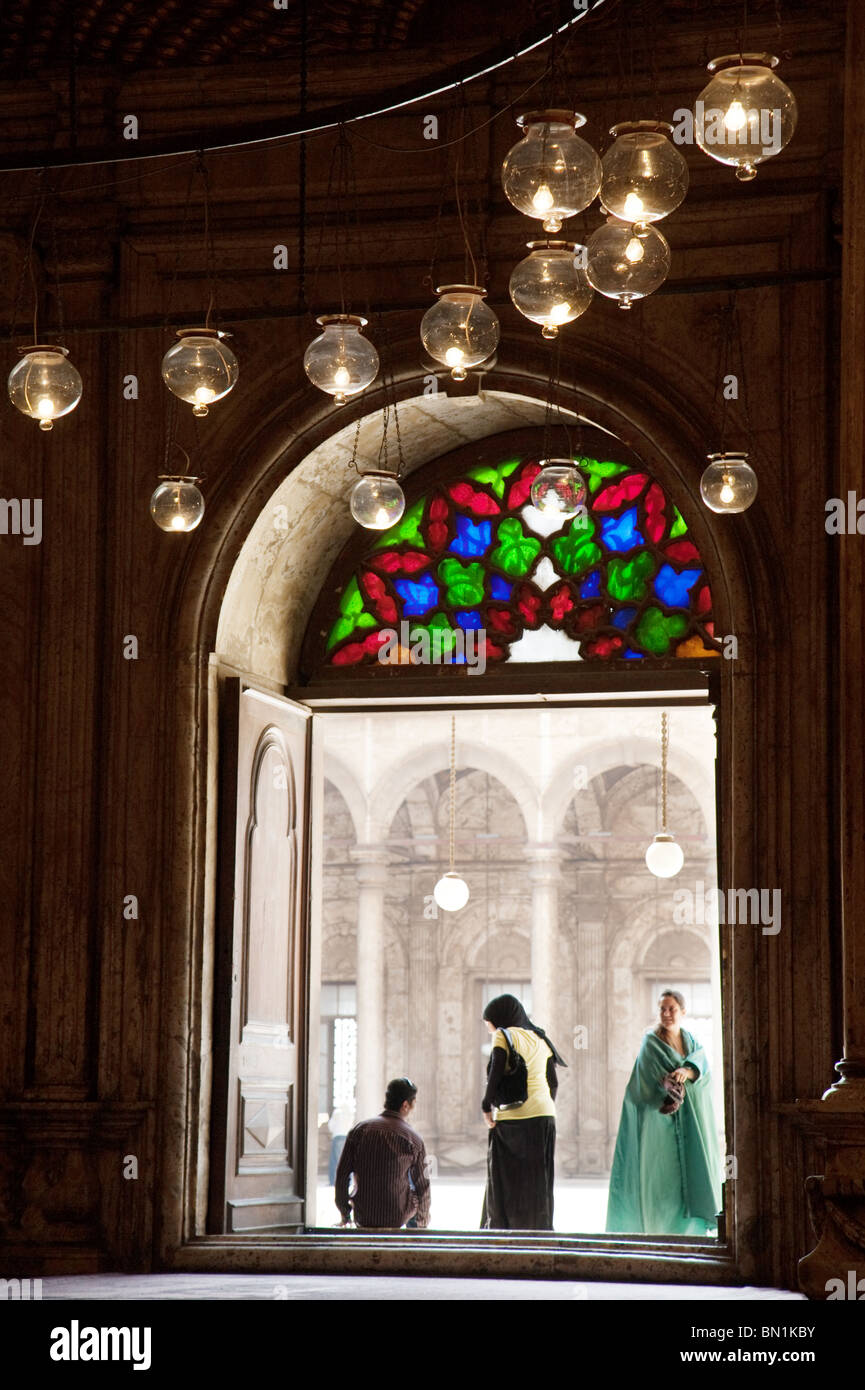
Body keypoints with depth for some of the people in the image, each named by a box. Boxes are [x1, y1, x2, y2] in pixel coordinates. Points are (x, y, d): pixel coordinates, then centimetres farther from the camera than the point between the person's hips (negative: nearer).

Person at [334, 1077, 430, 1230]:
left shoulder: (359, 1130, -3)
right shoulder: (413, 1139, -9)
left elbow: (342, 1174, -1)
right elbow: (422, 1185, -1)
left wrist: (344, 1213, 11)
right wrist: (423, 1223, 13)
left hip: (362, 1218, 2)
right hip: (397, 1217, -2)